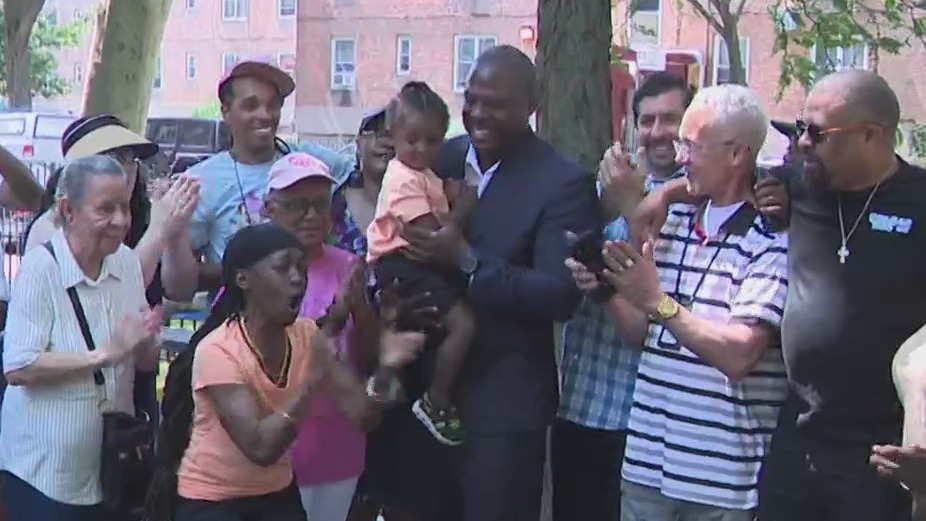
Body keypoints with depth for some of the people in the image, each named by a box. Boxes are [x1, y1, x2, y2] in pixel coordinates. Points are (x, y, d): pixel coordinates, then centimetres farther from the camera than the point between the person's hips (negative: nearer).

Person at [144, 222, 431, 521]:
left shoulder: (306, 336, -5)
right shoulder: (217, 350, -22)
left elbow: (358, 410, -13)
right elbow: (260, 448, -31)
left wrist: (384, 370, -31)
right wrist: (313, 377, -38)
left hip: (276, 495, 5)